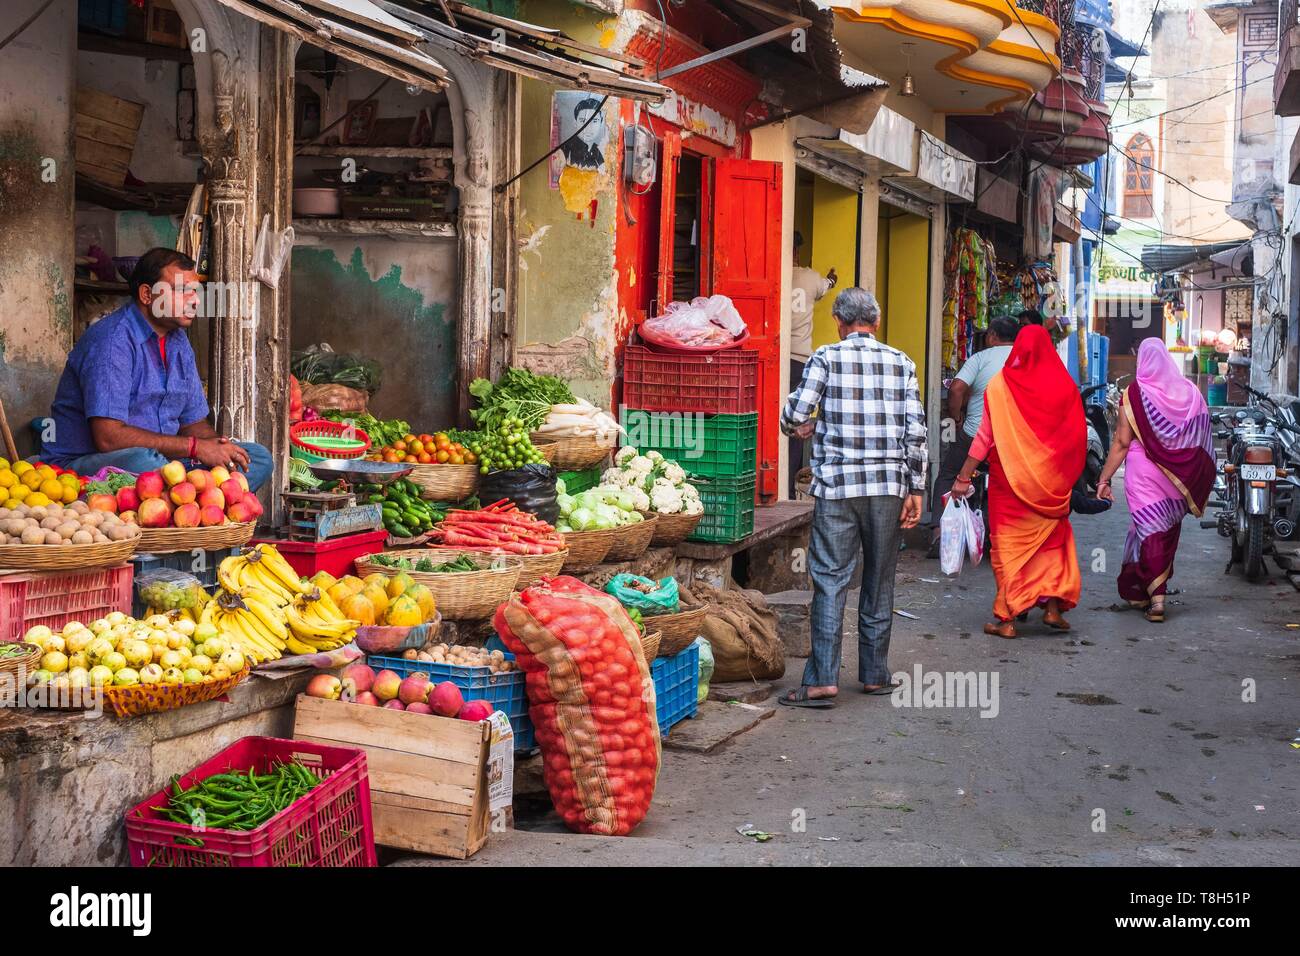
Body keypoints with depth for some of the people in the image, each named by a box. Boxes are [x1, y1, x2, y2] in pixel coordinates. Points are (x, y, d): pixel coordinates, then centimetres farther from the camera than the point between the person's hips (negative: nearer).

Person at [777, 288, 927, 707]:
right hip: (889, 484, 3)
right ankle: (875, 674, 18)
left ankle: (822, 680, -7)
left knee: (830, 581, -2)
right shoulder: (901, 363, 8)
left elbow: (795, 412, -7)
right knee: (880, 581, 12)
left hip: (837, 484, -3)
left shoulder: (827, 357, -1)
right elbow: (915, 431, 3)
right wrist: (915, 489, 7)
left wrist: (797, 428, 16)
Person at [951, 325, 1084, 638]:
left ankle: (1007, 618, 4)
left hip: (1009, 481, -2)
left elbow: (985, 436, -7)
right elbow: (1077, 438, 2)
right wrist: (1067, 478, 14)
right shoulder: (1065, 385, -2)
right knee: (1052, 539, 17)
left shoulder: (1000, 385, -7)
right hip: (1051, 483, 2)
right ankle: (1052, 606, 7)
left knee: (1008, 543, 5)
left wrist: (963, 477, -1)